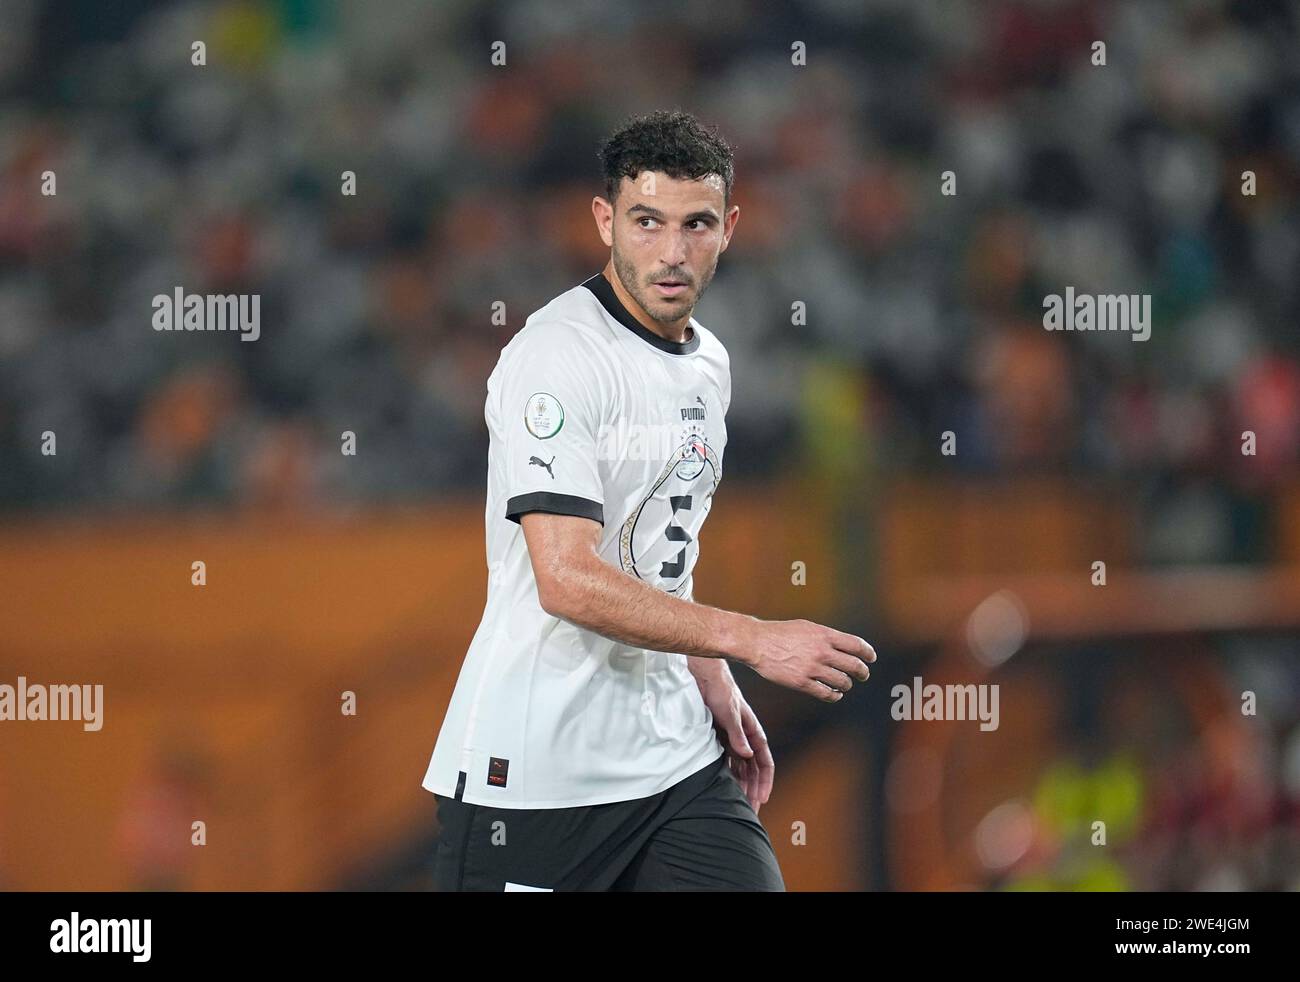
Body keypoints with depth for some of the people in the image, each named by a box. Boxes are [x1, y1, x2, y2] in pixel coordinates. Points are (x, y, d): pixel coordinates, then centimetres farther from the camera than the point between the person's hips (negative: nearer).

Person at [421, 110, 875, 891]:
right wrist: (752, 640, -24)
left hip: (673, 757, 8)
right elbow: (567, 580, -23)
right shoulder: (557, 357, -15)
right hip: (537, 771, -7)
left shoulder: (708, 364, 13)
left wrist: (710, 680, 13)